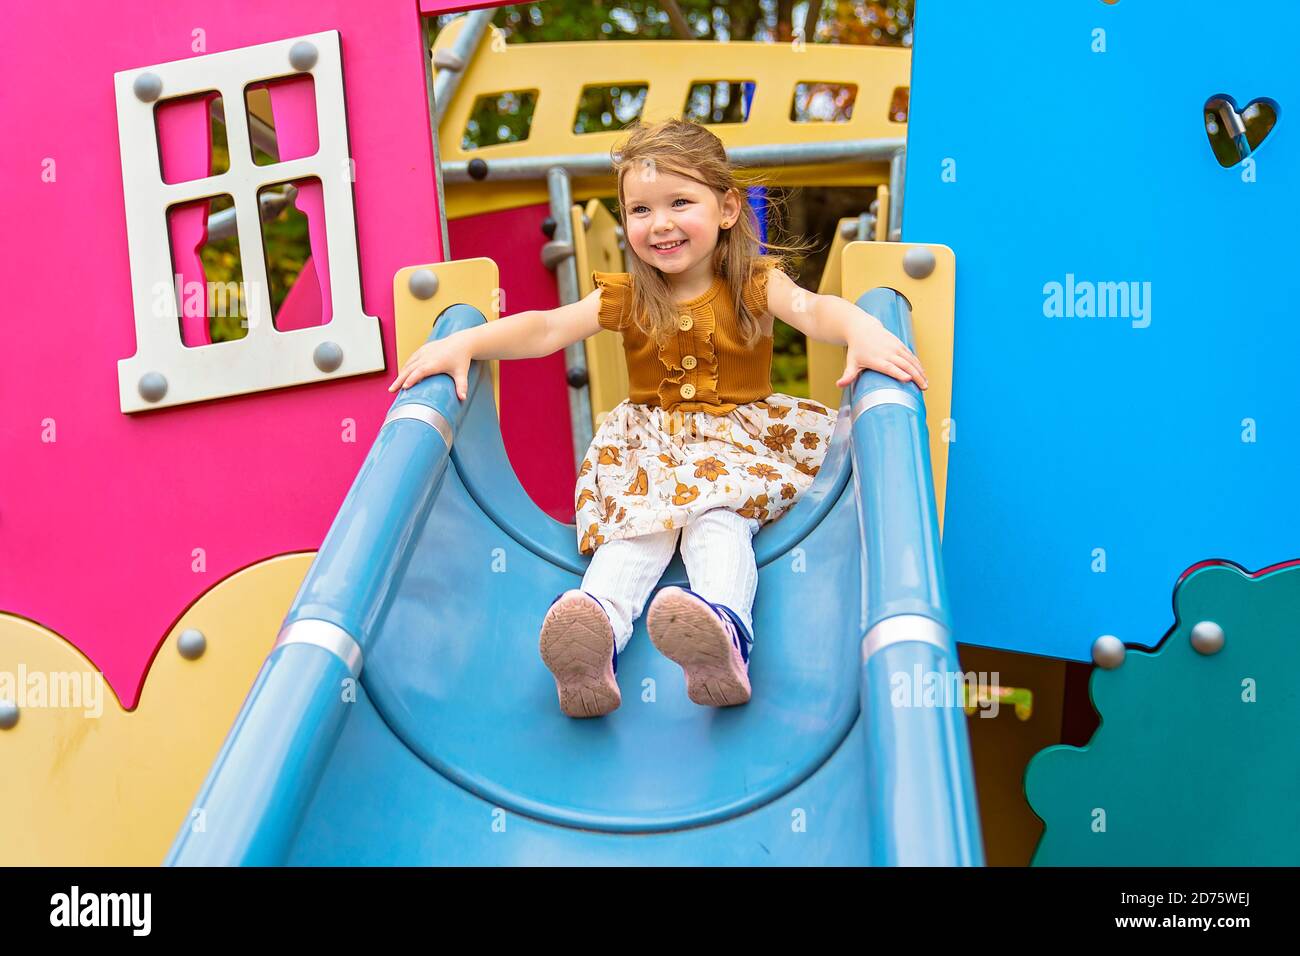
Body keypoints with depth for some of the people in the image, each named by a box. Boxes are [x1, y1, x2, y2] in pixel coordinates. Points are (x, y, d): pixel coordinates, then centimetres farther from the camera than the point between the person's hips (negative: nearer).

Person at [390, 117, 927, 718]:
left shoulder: (753, 285, -2)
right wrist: (464, 341, -24)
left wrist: (863, 328, -46)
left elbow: (812, 310, -21)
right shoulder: (626, 297, 5)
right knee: (635, 526, -27)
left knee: (720, 521, -32)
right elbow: (547, 328, -6)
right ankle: (596, 638, -56)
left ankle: (724, 630, -63)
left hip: (738, 439, -2)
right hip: (650, 445, 2)